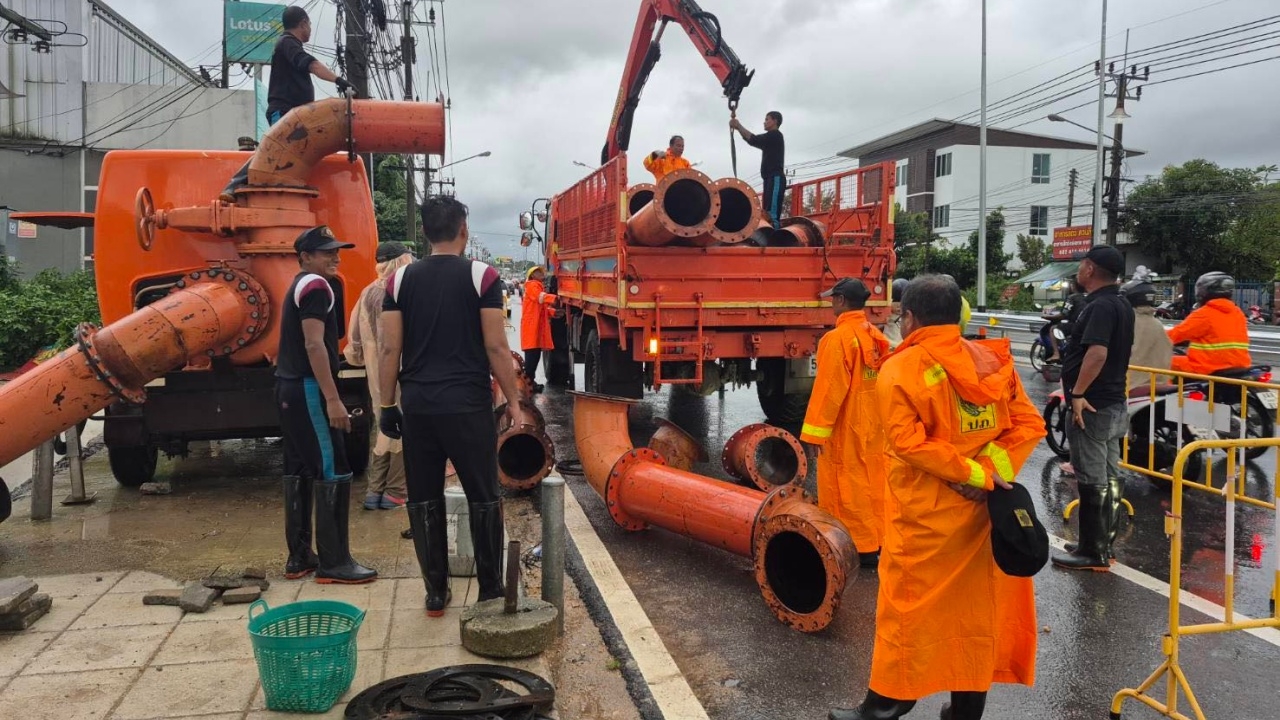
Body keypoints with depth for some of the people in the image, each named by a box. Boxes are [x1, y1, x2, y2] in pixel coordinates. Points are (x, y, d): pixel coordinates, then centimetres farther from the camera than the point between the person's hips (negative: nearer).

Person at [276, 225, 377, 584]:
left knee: (299, 470, 12)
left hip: (290, 387, 11)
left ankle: (299, 556, 17)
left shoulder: (298, 286, 19)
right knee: (333, 472, -8)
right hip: (309, 390, -11)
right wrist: (333, 399, -25)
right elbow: (314, 345, -21)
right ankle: (333, 562, -6)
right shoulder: (316, 285, -12)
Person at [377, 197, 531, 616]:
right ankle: (490, 591, 15)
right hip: (468, 405, -3)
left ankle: (436, 594, 18)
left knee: (424, 500, 11)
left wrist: (387, 404, 10)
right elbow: (496, 347, -7)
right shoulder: (482, 276, -4)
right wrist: (514, 402, 0)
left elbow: (391, 350, 3)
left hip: (417, 406, 3)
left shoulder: (400, 279, 5)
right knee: (483, 498, 8)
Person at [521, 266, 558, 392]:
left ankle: (530, 380, 16)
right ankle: (528, 382, -10)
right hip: (531, 326, -10)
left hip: (538, 326, 10)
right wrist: (555, 299, -41)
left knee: (535, 354, 10)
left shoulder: (539, 287, 25)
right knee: (532, 354, -11)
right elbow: (541, 297, -27)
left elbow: (543, 308, 22)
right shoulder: (532, 285, -6)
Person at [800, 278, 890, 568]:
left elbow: (829, 388, -19)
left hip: (845, 428, -8)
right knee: (872, 481, 14)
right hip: (872, 425, 8)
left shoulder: (839, 338, -17)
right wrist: (879, 417, 19)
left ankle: (861, 547, 7)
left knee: (847, 487, 1)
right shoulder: (876, 337, 6)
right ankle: (877, 540, 23)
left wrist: (816, 431, -14)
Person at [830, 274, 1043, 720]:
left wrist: (975, 475, -16)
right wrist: (992, 470, -10)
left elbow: (910, 443, -21)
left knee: (907, 603, 8)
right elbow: (1029, 424, -1)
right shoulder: (993, 361, 4)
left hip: (925, 513, -5)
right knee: (976, 604, 15)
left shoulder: (899, 370, -12)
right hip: (981, 506, 5)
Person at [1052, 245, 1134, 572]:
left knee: (1091, 480, -4)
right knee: (1109, 477, 14)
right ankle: (1102, 544, 24)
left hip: (1092, 405, -10)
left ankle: (1093, 552, 3)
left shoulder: (1100, 306, -19)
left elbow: (1097, 353, -30)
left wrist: (1078, 393, -25)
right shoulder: (1121, 305, 14)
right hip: (1114, 403, 10)